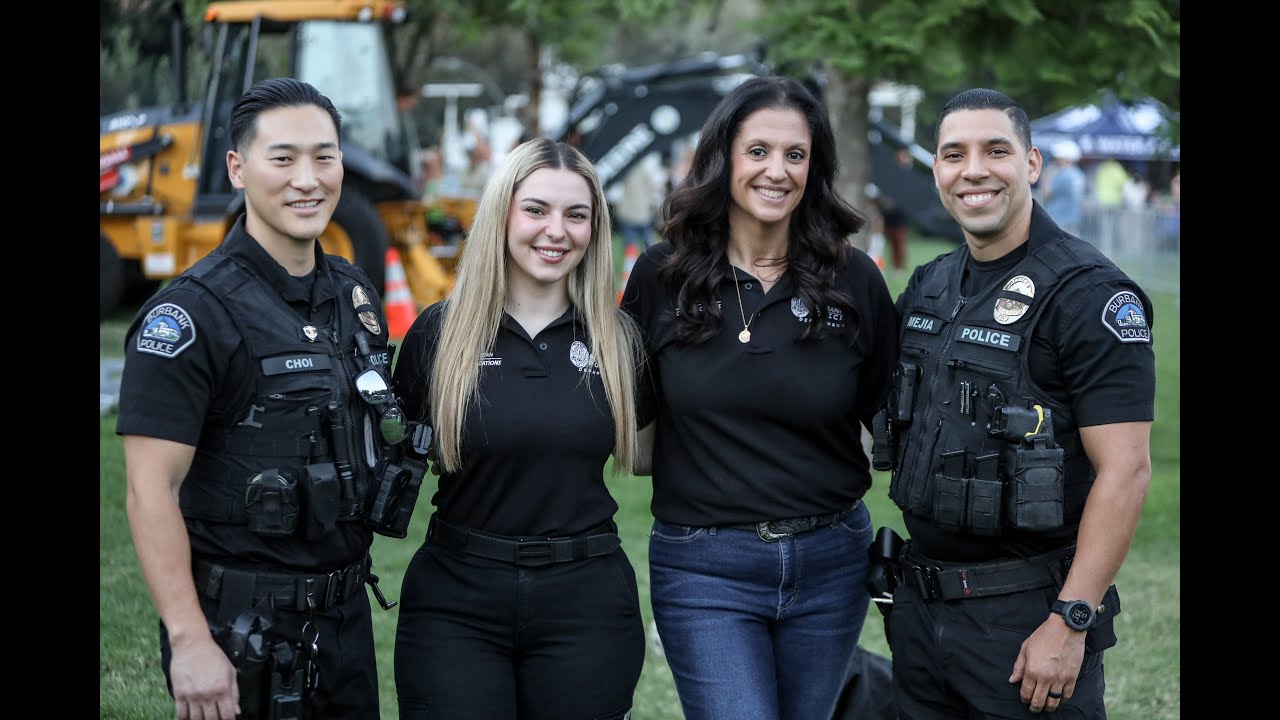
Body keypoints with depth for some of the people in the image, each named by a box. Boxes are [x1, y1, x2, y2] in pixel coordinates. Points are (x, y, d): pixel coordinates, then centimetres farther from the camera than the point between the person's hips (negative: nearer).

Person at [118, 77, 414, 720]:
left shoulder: (355, 294, 8)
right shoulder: (191, 314, -15)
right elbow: (150, 492, -18)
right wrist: (189, 641, -22)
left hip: (346, 614, 7)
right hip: (240, 625, -7)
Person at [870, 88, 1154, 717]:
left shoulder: (1087, 293, -13)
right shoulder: (927, 288, 10)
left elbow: (1125, 471, -17)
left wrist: (1070, 623, -21)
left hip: (1026, 614, -7)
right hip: (919, 605, 7)